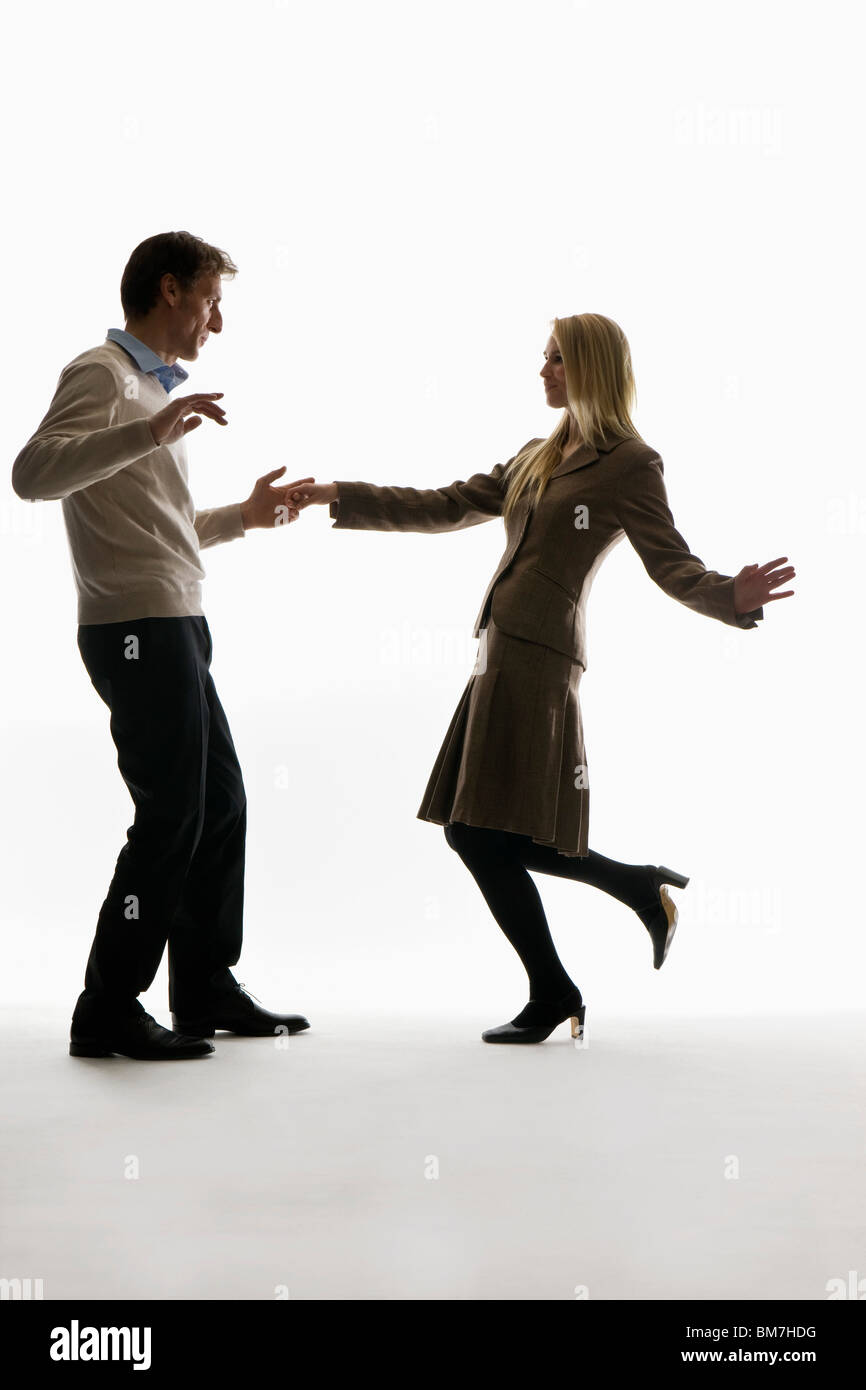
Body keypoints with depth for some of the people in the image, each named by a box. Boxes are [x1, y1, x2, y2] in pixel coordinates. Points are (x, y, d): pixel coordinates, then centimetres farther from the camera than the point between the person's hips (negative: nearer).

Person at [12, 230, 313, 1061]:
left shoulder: (153, 389, 23)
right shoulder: (103, 374, -6)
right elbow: (33, 473, -25)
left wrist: (244, 516, 23)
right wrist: (148, 434, -33)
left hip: (174, 626, 10)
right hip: (137, 626, -10)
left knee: (221, 804, 12)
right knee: (171, 816, -9)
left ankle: (206, 990, 22)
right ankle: (107, 1013, -1)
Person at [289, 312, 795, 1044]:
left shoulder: (630, 465, -2)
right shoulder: (538, 458, 21)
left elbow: (672, 565, -6)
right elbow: (445, 507, 22)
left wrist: (733, 597, -27)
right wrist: (339, 497, 20)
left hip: (536, 658, -8)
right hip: (501, 654, 8)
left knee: (484, 833, -9)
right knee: (478, 833, 8)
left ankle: (554, 996, 8)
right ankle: (644, 887, 22)